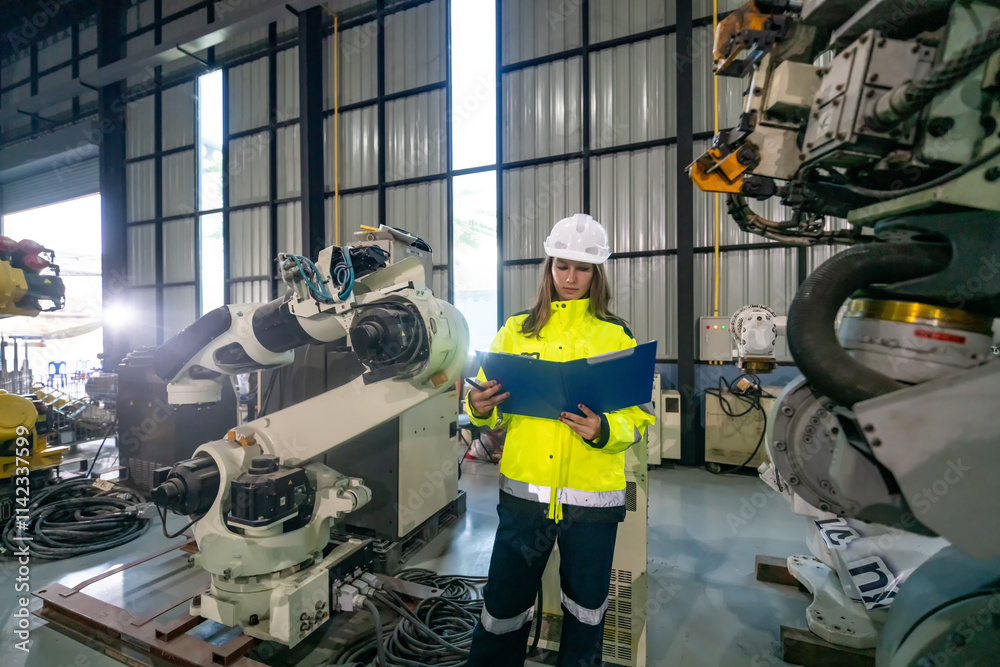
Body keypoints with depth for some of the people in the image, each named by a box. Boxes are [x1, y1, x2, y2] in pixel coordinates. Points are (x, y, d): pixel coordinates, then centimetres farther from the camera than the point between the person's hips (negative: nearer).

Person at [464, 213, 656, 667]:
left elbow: (640, 415, -1)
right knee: (504, 608, 11)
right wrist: (479, 408, -14)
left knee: (586, 612, 17)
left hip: (593, 494, 0)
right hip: (525, 489, 1)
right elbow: (493, 404, 7)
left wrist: (603, 431, -20)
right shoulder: (517, 330, 6)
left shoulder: (616, 335, 3)